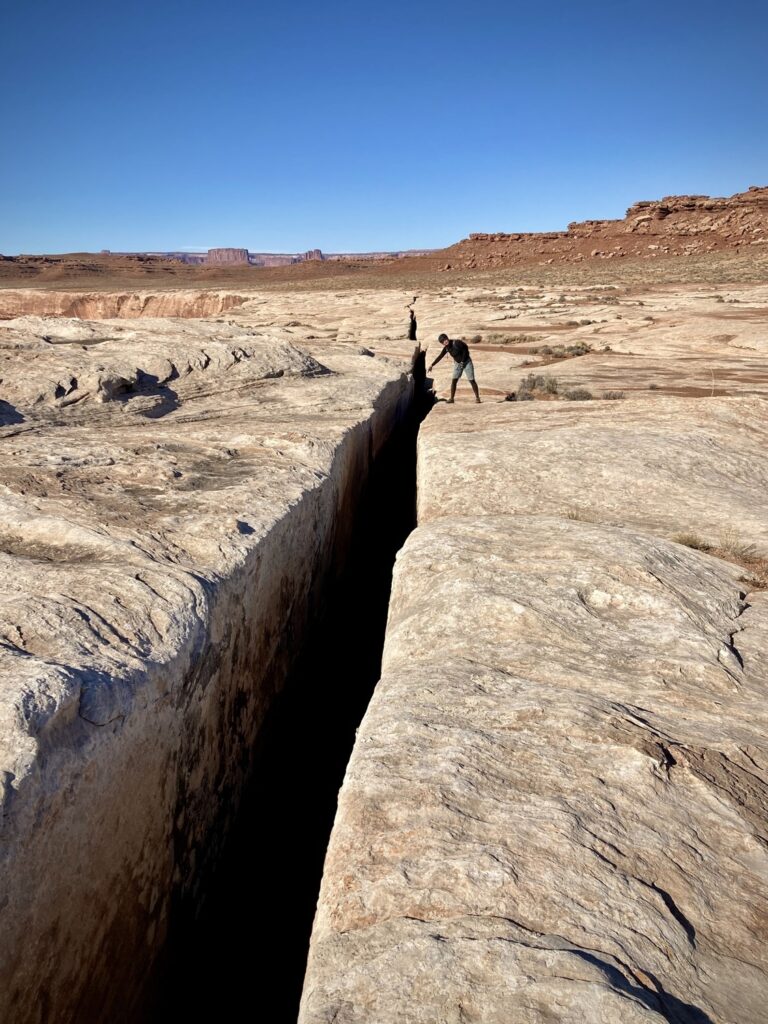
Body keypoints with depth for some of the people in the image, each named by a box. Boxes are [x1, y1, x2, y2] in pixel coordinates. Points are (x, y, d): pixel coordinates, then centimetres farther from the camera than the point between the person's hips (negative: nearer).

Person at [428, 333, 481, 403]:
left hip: (466, 362, -5)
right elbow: (440, 357, 0)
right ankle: (451, 398, 0)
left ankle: (477, 397, 0)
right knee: (453, 380, -6)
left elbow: (465, 349, -16)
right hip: (458, 363, 5)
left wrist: (463, 361, -13)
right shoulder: (446, 348, -5)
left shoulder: (456, 343, -24)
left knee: (472, 380, -8)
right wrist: (432, 365, -5)